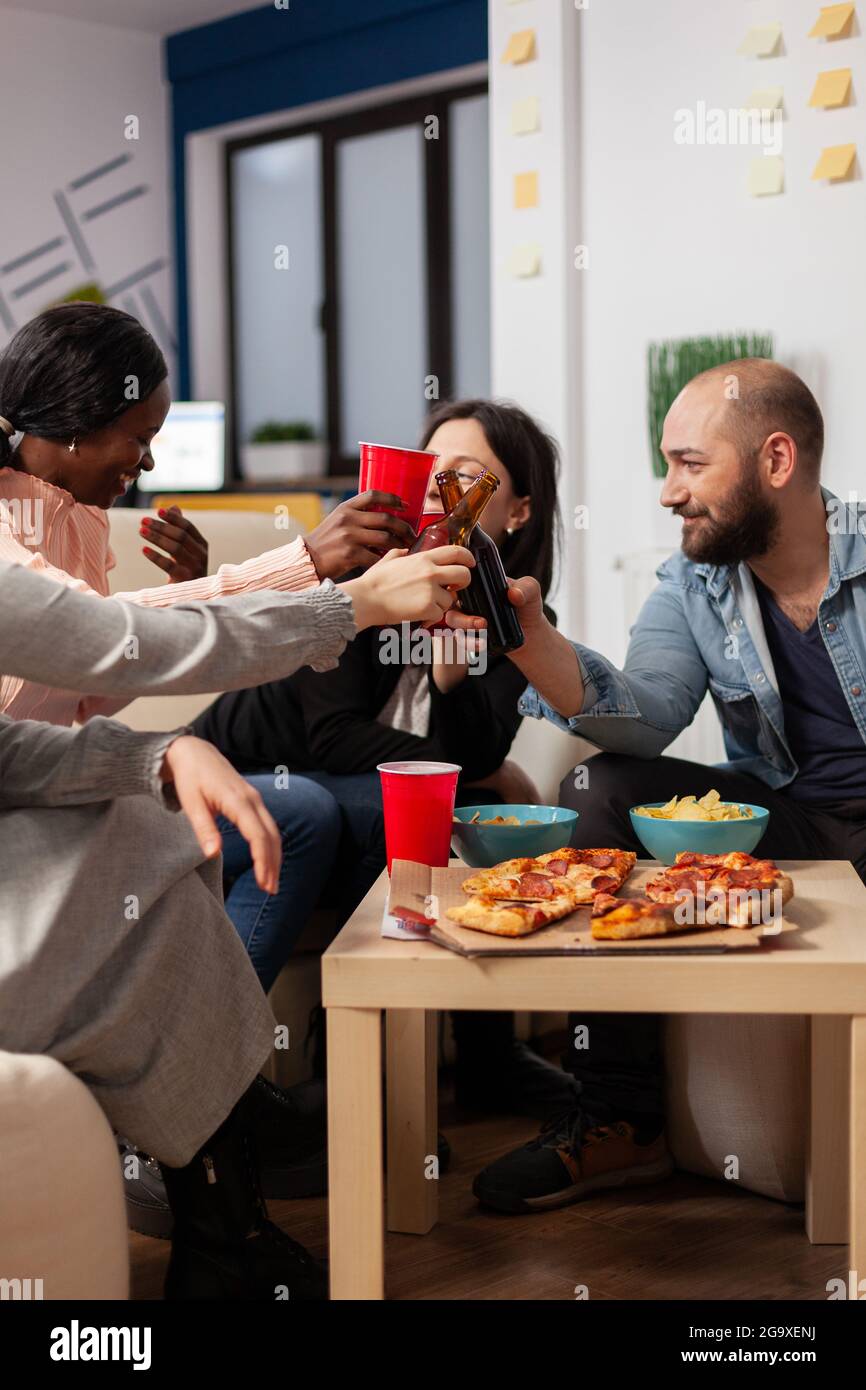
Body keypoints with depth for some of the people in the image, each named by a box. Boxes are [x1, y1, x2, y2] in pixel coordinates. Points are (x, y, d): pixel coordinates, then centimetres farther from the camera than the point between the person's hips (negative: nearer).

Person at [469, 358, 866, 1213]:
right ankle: (621, 1121, -10)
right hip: (776, 819, 5)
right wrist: (530, 636, -25)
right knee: (602, 791, -14)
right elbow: (643, 718, -11)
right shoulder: (692, 585, 6)